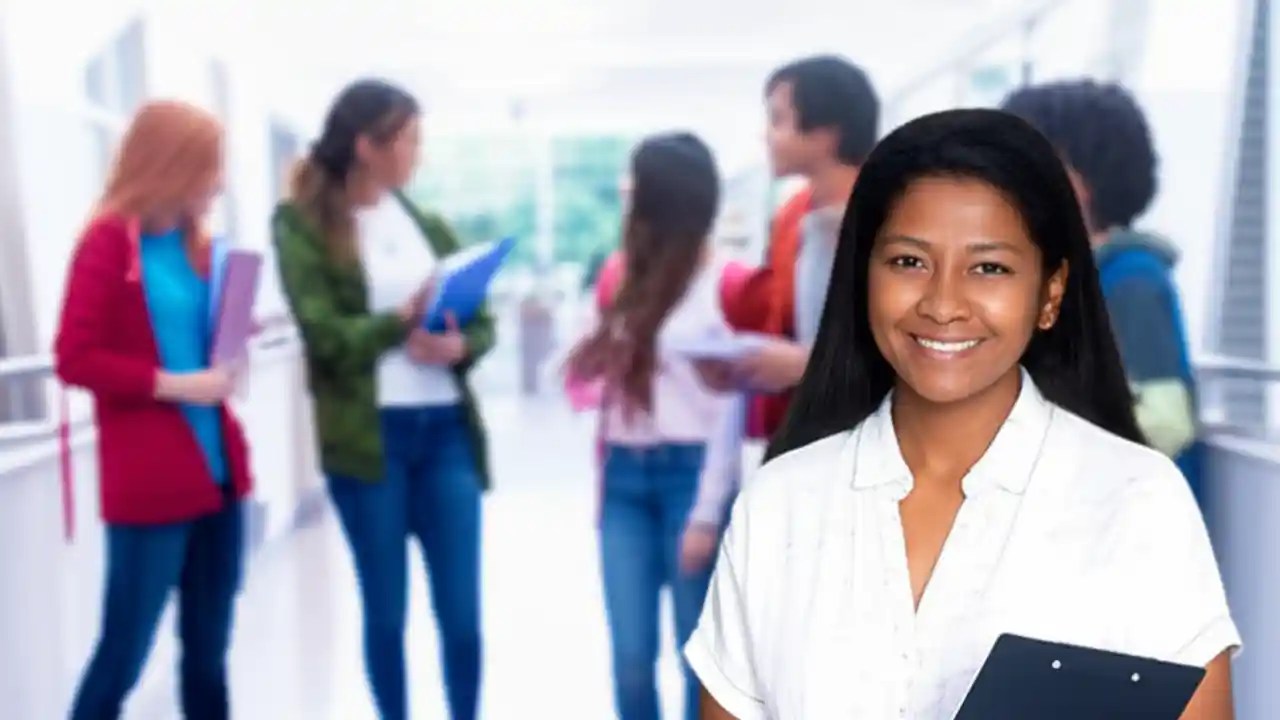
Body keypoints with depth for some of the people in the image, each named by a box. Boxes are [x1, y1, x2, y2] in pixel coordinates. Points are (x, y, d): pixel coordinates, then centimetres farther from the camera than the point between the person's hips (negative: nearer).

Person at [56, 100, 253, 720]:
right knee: (124, 651, 1)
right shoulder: (108, 243, -8)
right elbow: (74, 359, -13)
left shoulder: (196, 244, 13)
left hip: (216, 471, 7)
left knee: (208, 651, 14)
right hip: (149, 485, -7)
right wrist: (171, 385, -18)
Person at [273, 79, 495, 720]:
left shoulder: (429, 225, 14)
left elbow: (483, 321, 9)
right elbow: (325, 335, -11)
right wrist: (406, 319, -17)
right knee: (385, 614, 9)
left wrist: (457, 345, -11)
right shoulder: (305, 226, -2)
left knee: (463, 616, 5)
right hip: (368, 438, -4)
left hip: (446, 429, 4)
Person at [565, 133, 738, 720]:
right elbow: (589, 374, 18)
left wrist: (708, 515, -11)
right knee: (631, 660, 6)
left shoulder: (723, 286, -5)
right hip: (626, 479, 6)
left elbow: (732, 413, -9)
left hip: (691, 476, -5)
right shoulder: (630, 281, 16)